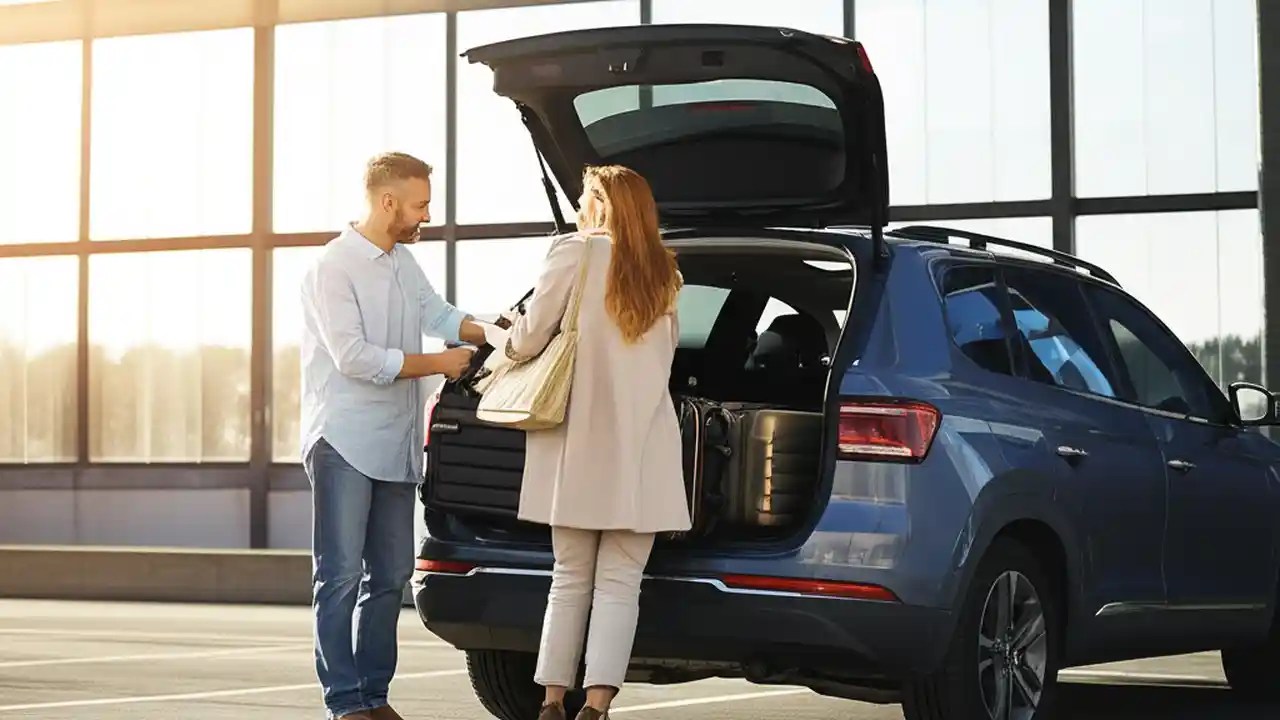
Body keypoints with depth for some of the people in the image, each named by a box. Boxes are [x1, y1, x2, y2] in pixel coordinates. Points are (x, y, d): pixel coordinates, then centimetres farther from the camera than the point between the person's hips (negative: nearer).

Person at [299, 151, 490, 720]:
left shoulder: (404, 262, 13)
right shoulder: (333, 268, -12)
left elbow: (439, 316, 23)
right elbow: (353, 357, -19)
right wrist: (437, 364, -12)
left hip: (395, 446, 8)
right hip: (344, 444, -8)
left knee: (390, 576, 9)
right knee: (341, 576, -7)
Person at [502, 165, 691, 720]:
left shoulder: (574, 252, -1)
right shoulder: (662, 274, 12)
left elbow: (529, 337, -3)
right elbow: (667, 348, 14)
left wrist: (510, 346, 18)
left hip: (580, 442, -1)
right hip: (641, 449, 1)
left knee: (570, 579, 9)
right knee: (619, 583, 0)